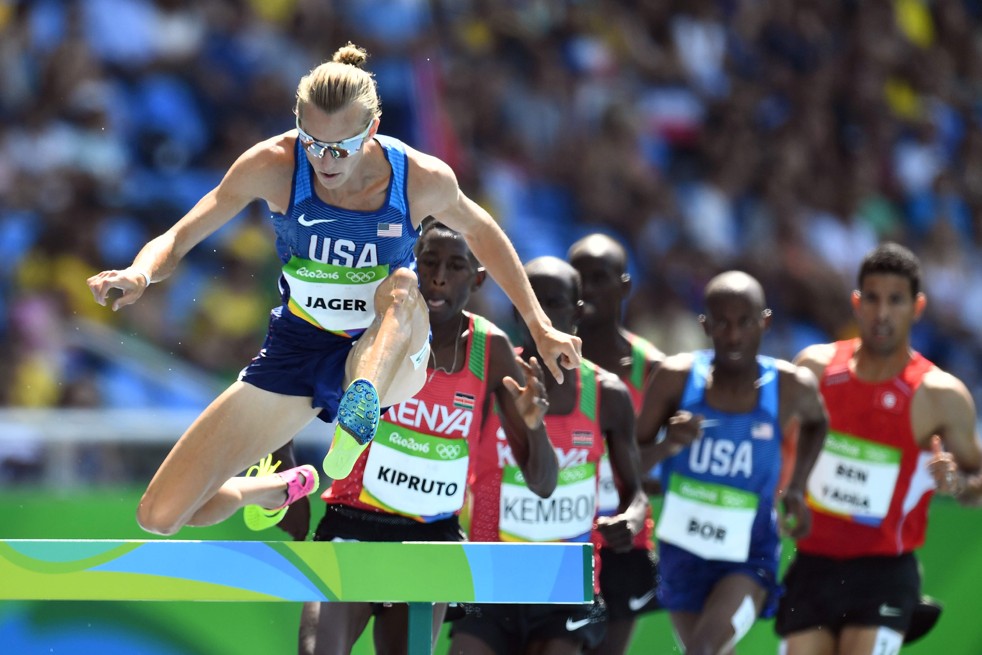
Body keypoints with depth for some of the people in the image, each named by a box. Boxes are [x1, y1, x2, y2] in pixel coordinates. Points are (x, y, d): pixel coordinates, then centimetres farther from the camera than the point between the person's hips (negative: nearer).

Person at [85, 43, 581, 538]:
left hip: (389, 355, -2)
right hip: (297, 350, 2)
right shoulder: (274, 167, -17)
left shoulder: (423, 179, -16)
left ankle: (364, 402, -61)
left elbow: (481, 233, 6)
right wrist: (140, 274, -36)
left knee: (404, 286, -37)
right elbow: (177, 241, -13)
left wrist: (539, 327, 9)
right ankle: (285, 487, 26)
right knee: (160, 516, -4)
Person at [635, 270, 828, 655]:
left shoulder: (791, 387, -9)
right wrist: (667, 446, -27)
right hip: (683, 552, 2)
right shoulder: (677, 378, -10)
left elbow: (816, 422, 17)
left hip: (750, 556, -2)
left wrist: (795, 490, 4)